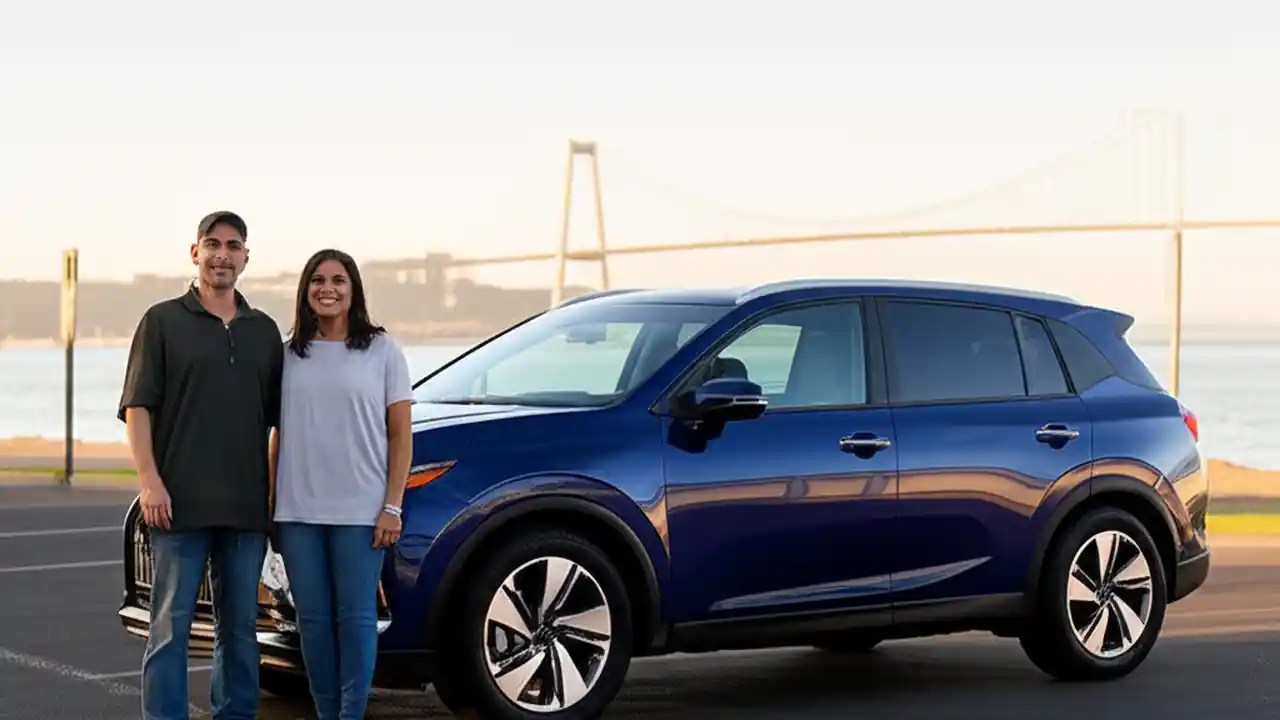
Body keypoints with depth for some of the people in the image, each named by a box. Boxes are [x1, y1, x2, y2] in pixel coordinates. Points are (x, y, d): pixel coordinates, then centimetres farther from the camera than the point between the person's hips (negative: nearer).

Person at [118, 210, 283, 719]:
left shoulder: (264, 331, 14)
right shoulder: (163, 321, 2)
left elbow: (278, 417, 17)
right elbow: (137, 407, -3)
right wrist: (150, 482, -14)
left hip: (247, 507, 4)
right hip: (180, 505, -4)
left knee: (239, 626, 9)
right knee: (171, 628, -2)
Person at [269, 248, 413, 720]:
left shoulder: (381, 350, 2)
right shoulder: (290, 355, 10)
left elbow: (401, 436, 0)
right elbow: (280, 434, 14)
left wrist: (392, 507, -7)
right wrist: (270, 502, 8)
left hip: (360, 511, -3)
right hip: (298, 512, 3)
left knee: (355, 617, -1)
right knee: (313, 619, 6)